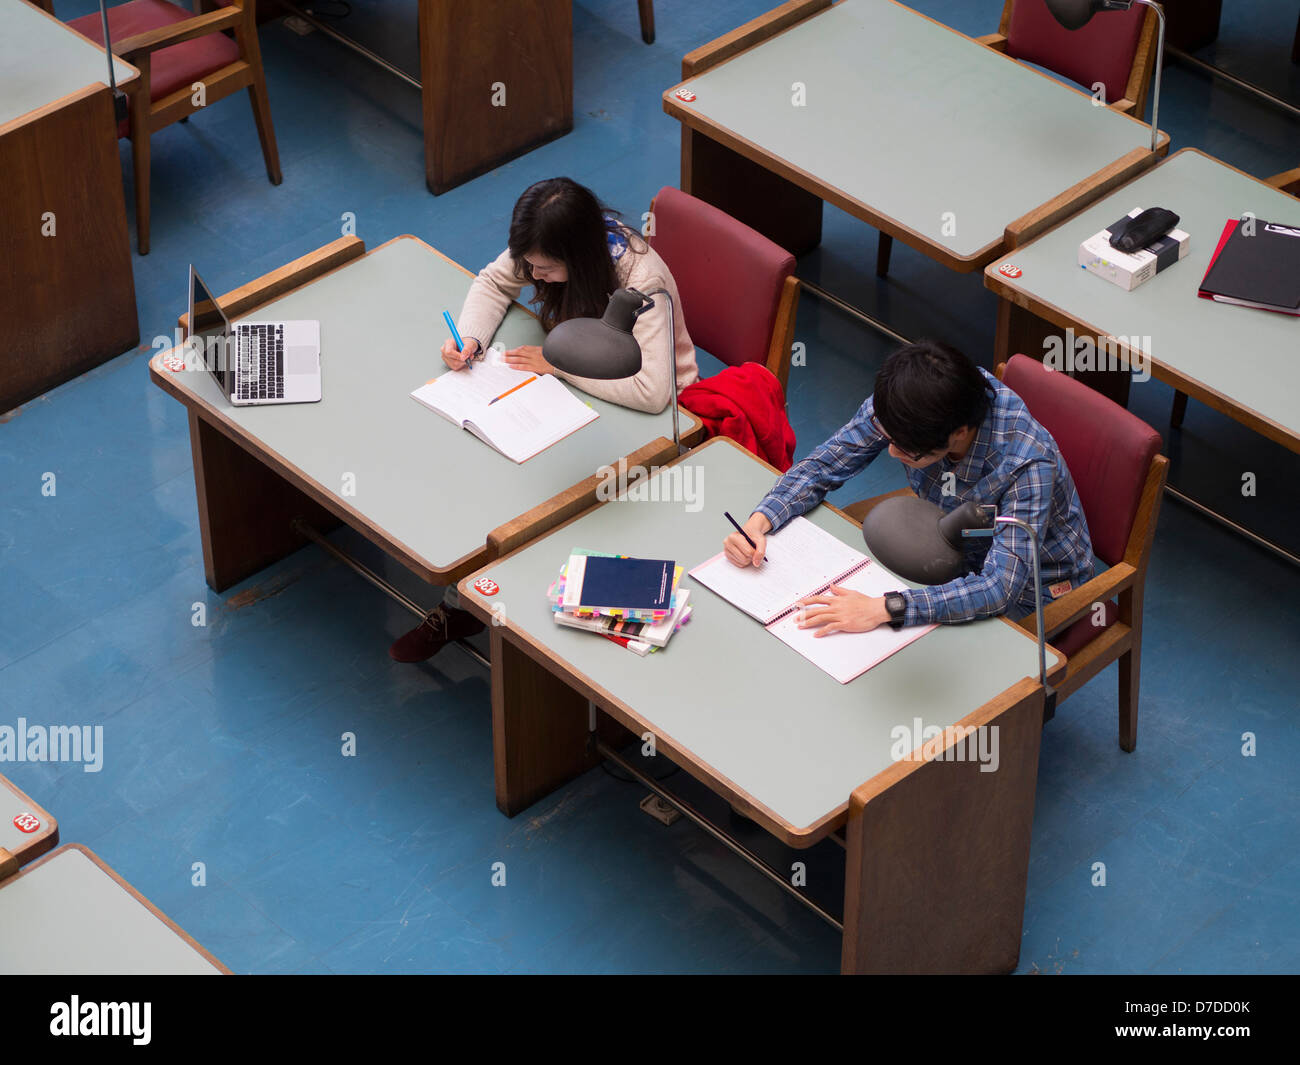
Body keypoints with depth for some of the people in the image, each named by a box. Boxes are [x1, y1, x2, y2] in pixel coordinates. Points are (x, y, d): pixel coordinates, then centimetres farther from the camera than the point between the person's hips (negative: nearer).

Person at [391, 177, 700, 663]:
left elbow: (651, 392, -43)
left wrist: (558, 362, -32)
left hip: (645, 415, -6)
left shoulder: (641, 282, -34)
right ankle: (462, 606, 2)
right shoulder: (547, 252, -16)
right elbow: (494, 282, 4)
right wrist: (469, 338, -18)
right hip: (575, 383, 7)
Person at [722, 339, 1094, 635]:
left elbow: (1001, 588, -44)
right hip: (956, 552, 6)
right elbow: (823, 466, -9)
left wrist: (883, 609, -51)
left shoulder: (1026, 464, -38)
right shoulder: (898, 406, -23)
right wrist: (759, 522, -27)